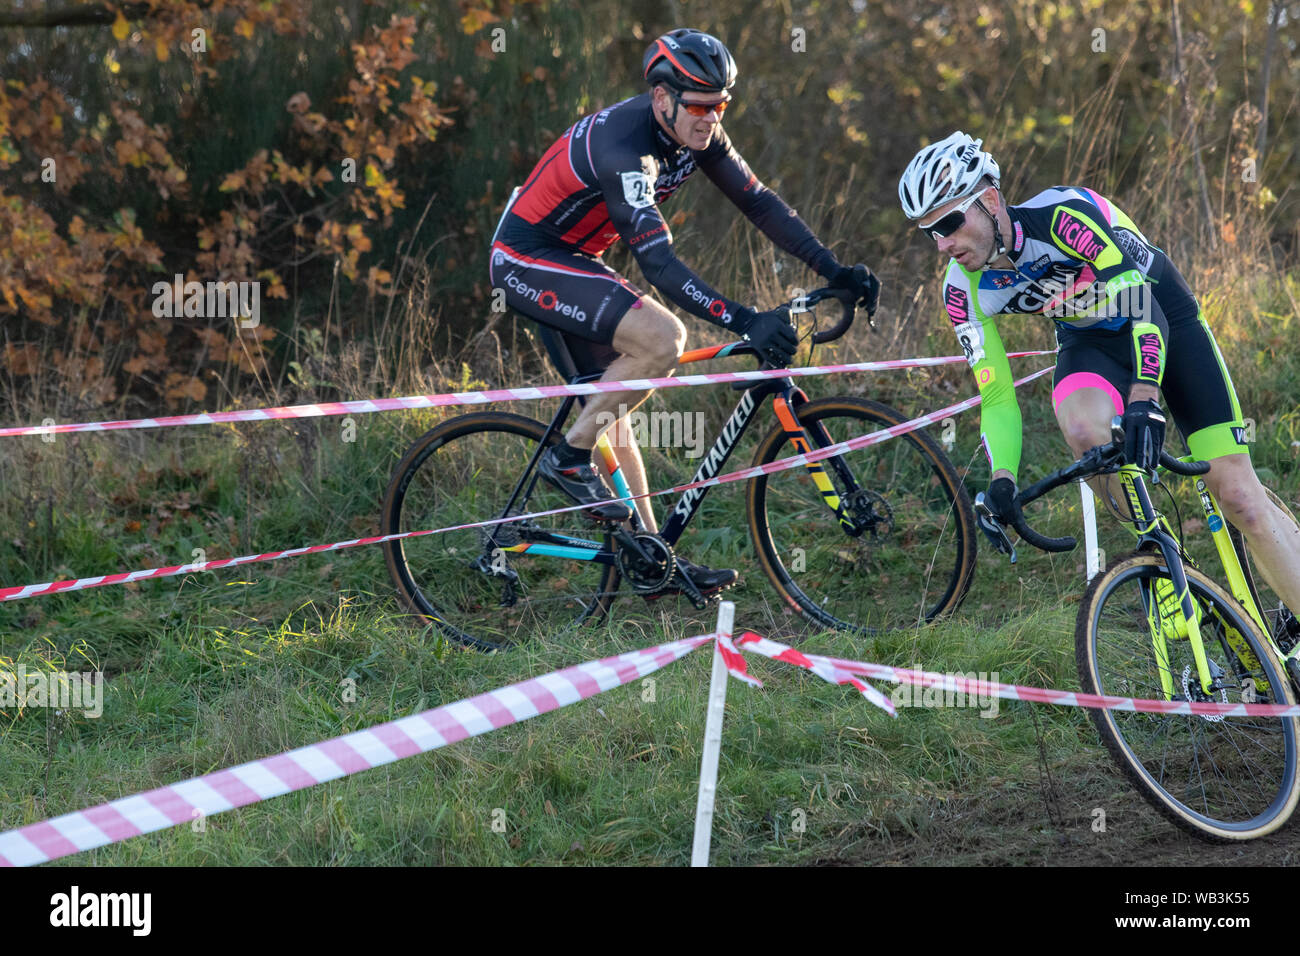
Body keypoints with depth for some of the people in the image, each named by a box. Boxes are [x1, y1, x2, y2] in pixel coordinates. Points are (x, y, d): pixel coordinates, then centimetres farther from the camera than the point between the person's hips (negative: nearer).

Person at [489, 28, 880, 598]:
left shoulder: (696, 133, -4)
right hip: (526, 261, -9)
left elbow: (759, 203, 1)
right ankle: (568, 457, -12)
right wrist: (743, 322, -44)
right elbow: (657, 262, -37)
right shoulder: (623, 148, -31)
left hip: (571, 260, 9)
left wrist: (834, 271, -8)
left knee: (611, 406, 10)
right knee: (663, 339, -25)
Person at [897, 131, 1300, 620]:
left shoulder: (1063, 213, -32)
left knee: (1240, 498, -12)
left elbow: (1139, 300, -40)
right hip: (1091, 343, 3)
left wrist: (1144, 400, -54)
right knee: (1081, 426, -34)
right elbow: (997, 397, -10)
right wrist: (1001, 480, -27)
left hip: (1165, 322, -3)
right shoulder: (965, 292, -16)